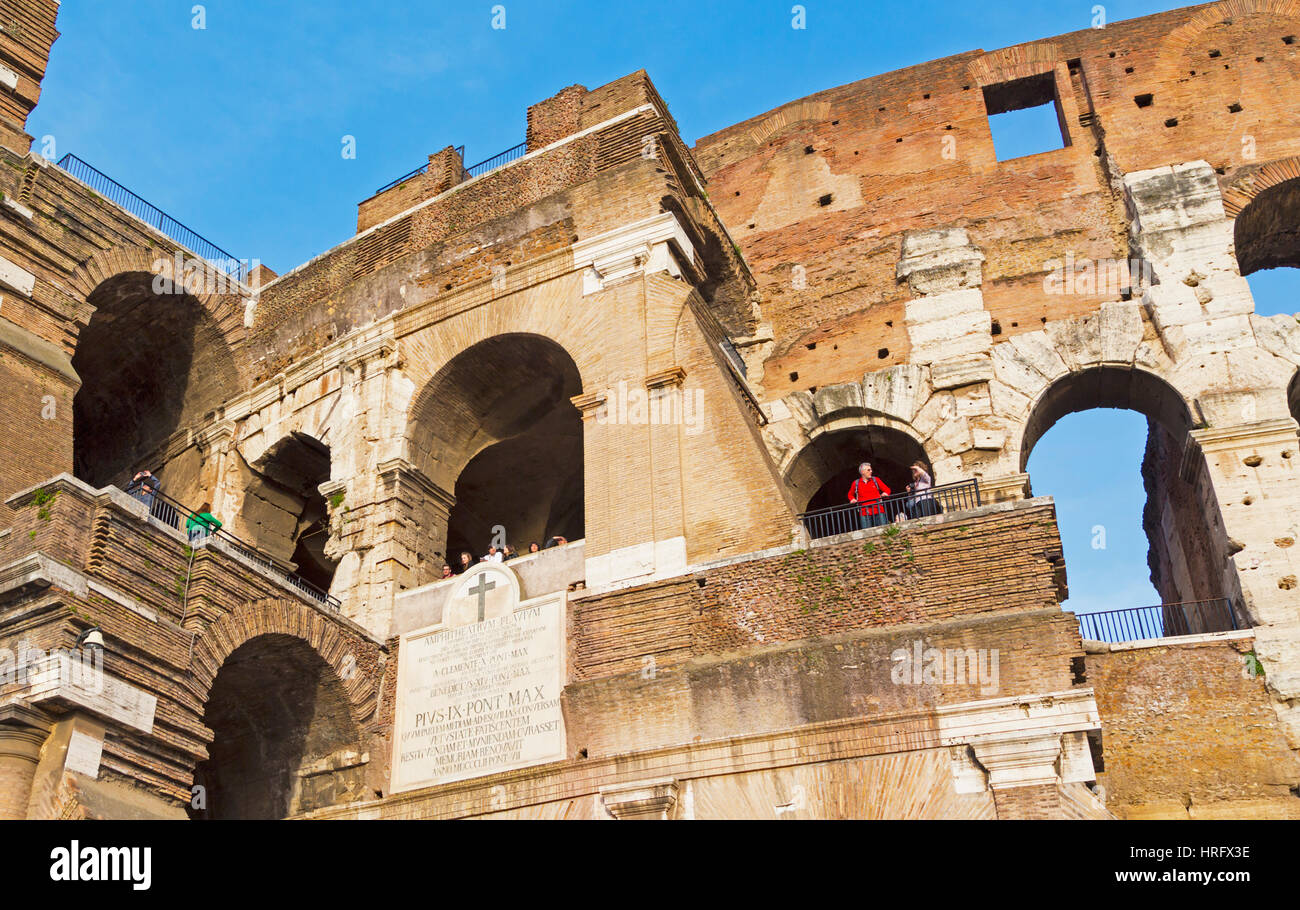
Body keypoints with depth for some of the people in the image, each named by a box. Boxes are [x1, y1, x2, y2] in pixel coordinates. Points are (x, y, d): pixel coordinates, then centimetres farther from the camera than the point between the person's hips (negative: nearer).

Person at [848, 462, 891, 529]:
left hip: (878, 511, 1)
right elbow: (850, 494, 27)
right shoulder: (856, 483, 12)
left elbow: (887, 489, 17)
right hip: (864, 513, -1)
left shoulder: (875, 480, 13)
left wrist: (885, 493, -5)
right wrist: (852, 499, 6)